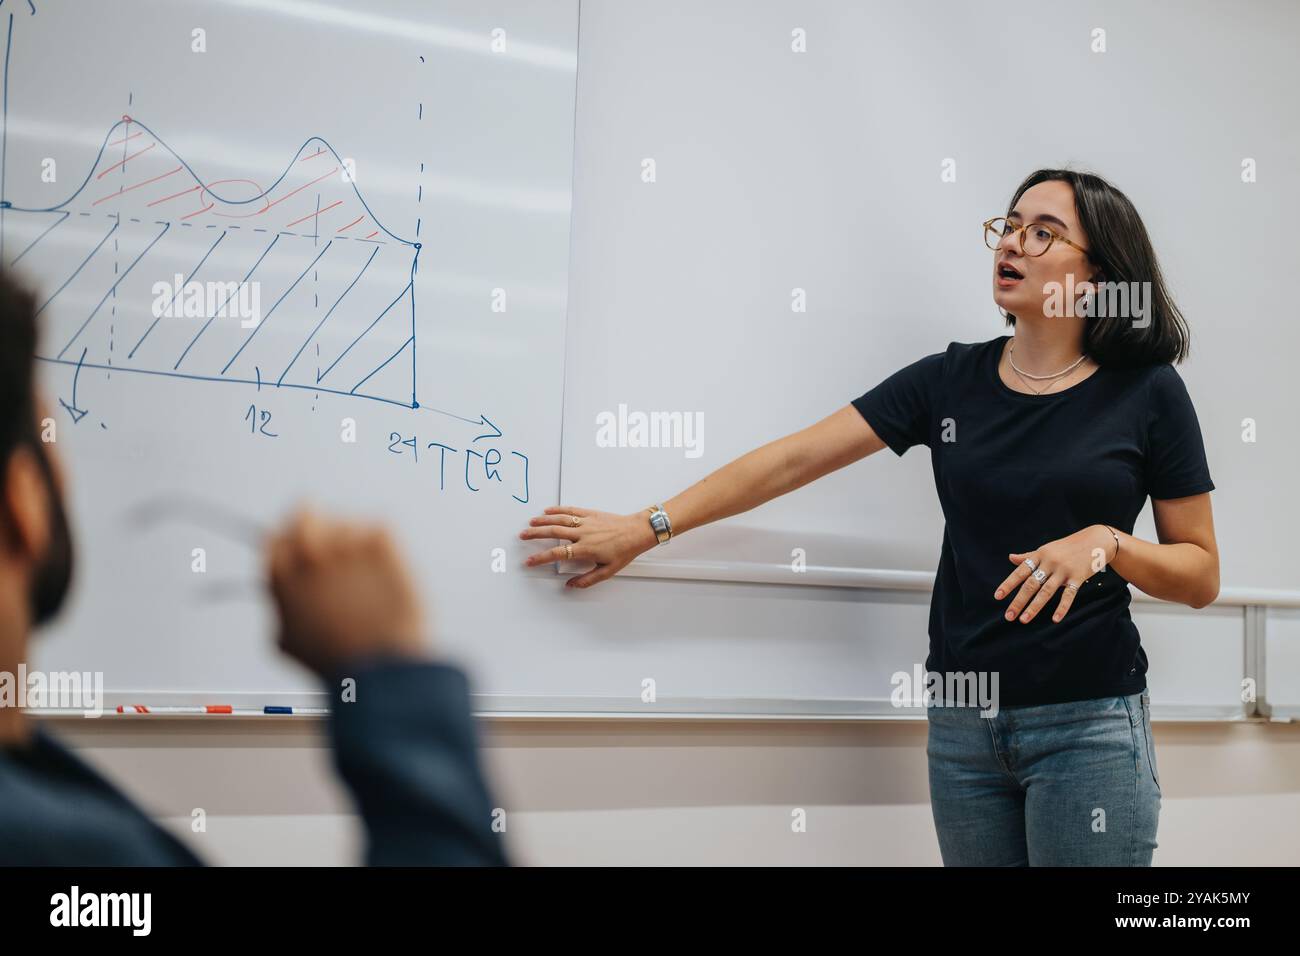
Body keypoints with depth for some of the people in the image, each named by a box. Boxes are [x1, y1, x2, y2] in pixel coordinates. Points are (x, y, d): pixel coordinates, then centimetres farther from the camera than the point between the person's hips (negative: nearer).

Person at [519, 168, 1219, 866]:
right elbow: (793, 459, 4)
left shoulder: (1148, 392, -1)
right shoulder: (951, 379, 5)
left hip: (1088, 723, -3)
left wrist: (1104, 542, -18)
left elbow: (1201, 578, 1)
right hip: (962, 722, 3)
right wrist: (645, 528, 1)